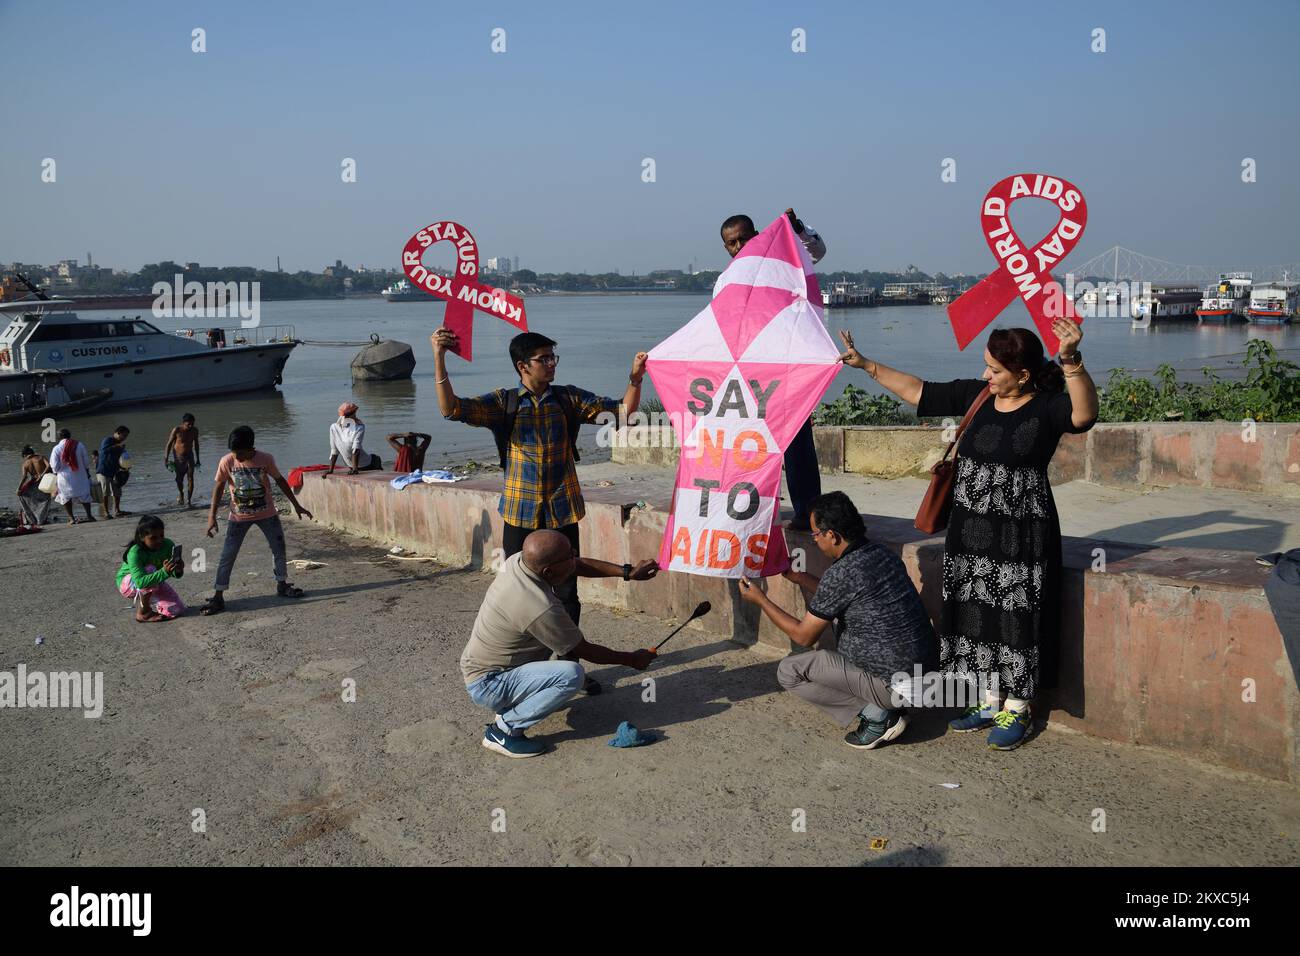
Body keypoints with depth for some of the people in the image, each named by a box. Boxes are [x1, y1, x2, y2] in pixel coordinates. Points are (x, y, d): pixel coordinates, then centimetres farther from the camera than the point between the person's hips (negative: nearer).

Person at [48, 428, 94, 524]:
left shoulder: (56, 449, -9)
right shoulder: (79, 445, -4)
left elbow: (55, 466, -6)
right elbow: (86, 462, 2)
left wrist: (56, 473, 14)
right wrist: (88, 473, 15)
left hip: (65, 477, -1)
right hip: (80, 476, 1)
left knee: (66, 497, 11)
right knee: (84, 495, 13)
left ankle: (71, 518, 7)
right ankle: (89, 515, 11)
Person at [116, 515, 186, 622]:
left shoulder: (168, 545, -22)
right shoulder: (134, 553, -34)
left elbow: (174, 573, -16)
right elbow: (140, 582, -45)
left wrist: (178, 571, -40)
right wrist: (164, 572, -56)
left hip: (154, 583, 4)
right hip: (127, 584, -4)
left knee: (177, 610, -13)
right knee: (150, 570, -37)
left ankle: (143, 601, 17)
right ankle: (142, 613, -17)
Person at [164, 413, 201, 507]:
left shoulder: (195, 431, -5)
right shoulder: (176, 430, -15)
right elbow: (169, 444, -7)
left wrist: (197, 459, 15)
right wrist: (166, 459, -8)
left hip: (189, 457, 2)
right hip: (178, 457, -2)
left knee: (190, 478, -11)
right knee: (179, 479, 8)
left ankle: (188, 501, -7)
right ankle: (181, 494, 39)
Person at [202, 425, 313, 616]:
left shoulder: (265, 459, -16)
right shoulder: (227, 462, -17)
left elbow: (280, 480, -2)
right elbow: (219, 487, -5)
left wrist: (296, 505, 3)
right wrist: (212, 516, -9)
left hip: (267, 513, 1)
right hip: (239, 517, -1)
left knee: (279, 548, 10)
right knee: (227, 556, -4)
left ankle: (282, 585, 30)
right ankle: (218, 597, 0)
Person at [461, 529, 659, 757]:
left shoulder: (519, 559, -10)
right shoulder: (540, 608, -32)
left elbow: (580, 565, 7)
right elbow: (585, 651, -16)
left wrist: (628, 572, 0)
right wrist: (632, 659, -2)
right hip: (486, 686, -9)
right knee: (572, 674, -26)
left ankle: (514, 701, 20)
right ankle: (503, 730, -10)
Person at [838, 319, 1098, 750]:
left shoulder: (1047, 407, -11)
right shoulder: (975, 395, 5)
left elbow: (1084, 413, -32)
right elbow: (918, 391, 12)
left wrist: (1071, 362, -47)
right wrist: (866, 365, 11)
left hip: (1021, 535, -6)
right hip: (970, 529, 6)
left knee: (1014, 619, 2)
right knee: (976, 616, 13)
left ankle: (1016, 710, 18)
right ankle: (990, 702, 28)